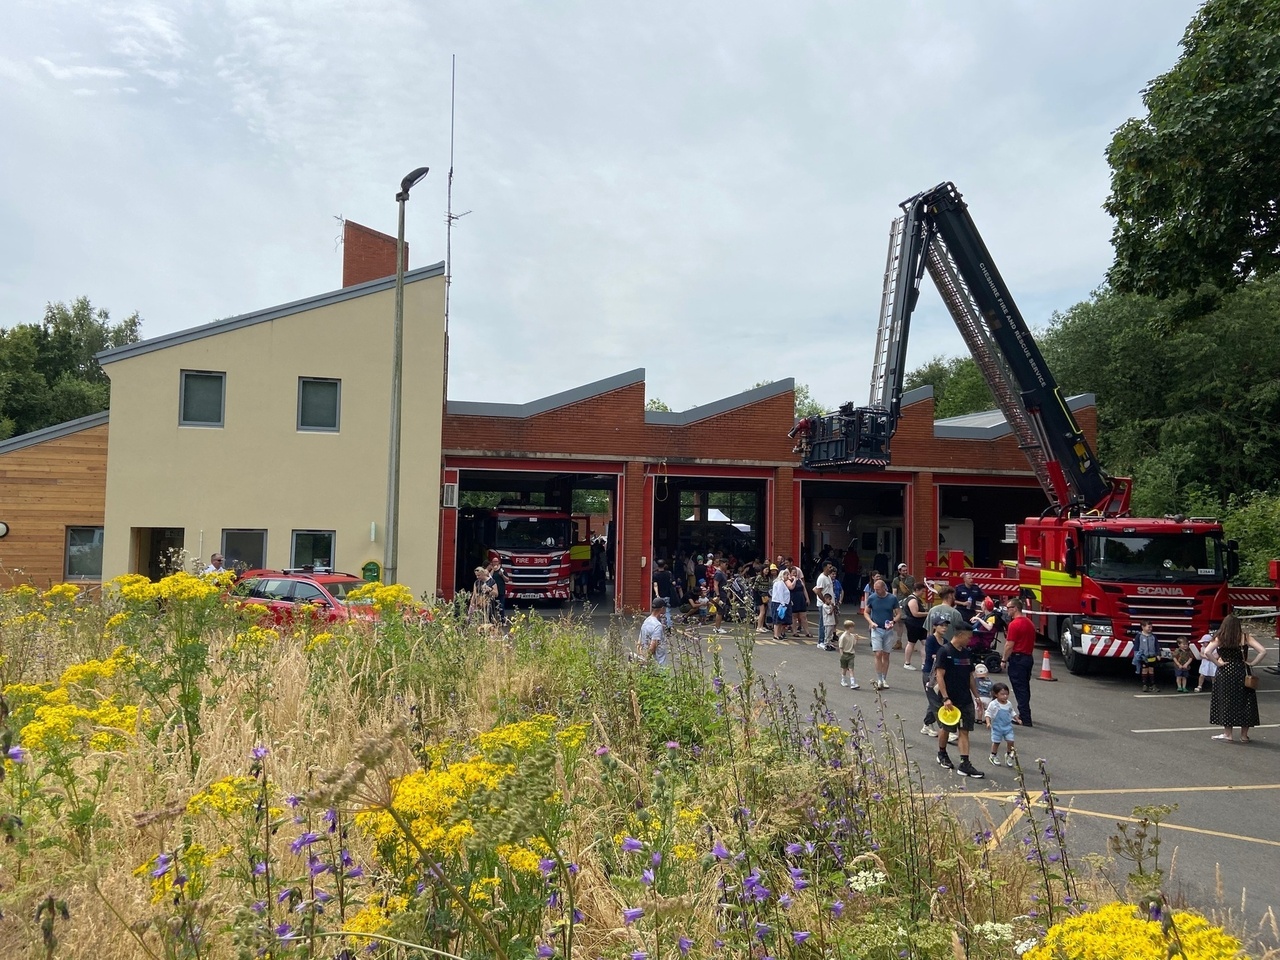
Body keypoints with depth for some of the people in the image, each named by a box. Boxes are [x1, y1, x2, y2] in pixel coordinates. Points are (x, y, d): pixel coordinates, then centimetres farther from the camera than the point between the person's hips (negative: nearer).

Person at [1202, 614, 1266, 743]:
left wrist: (1218, 663, -6)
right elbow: (1263, 651, -11)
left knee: (1226, 702, 8)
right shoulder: (1245, 637, -4)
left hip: (1226, 673, -1)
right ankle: (1244, 735, 17)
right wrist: (1252, 663, -4)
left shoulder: (1220, 639, -6)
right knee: (1245, 702, 11)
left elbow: (1207, 652, -17)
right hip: (1242, 672, 1)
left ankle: (1228, 733, 12)